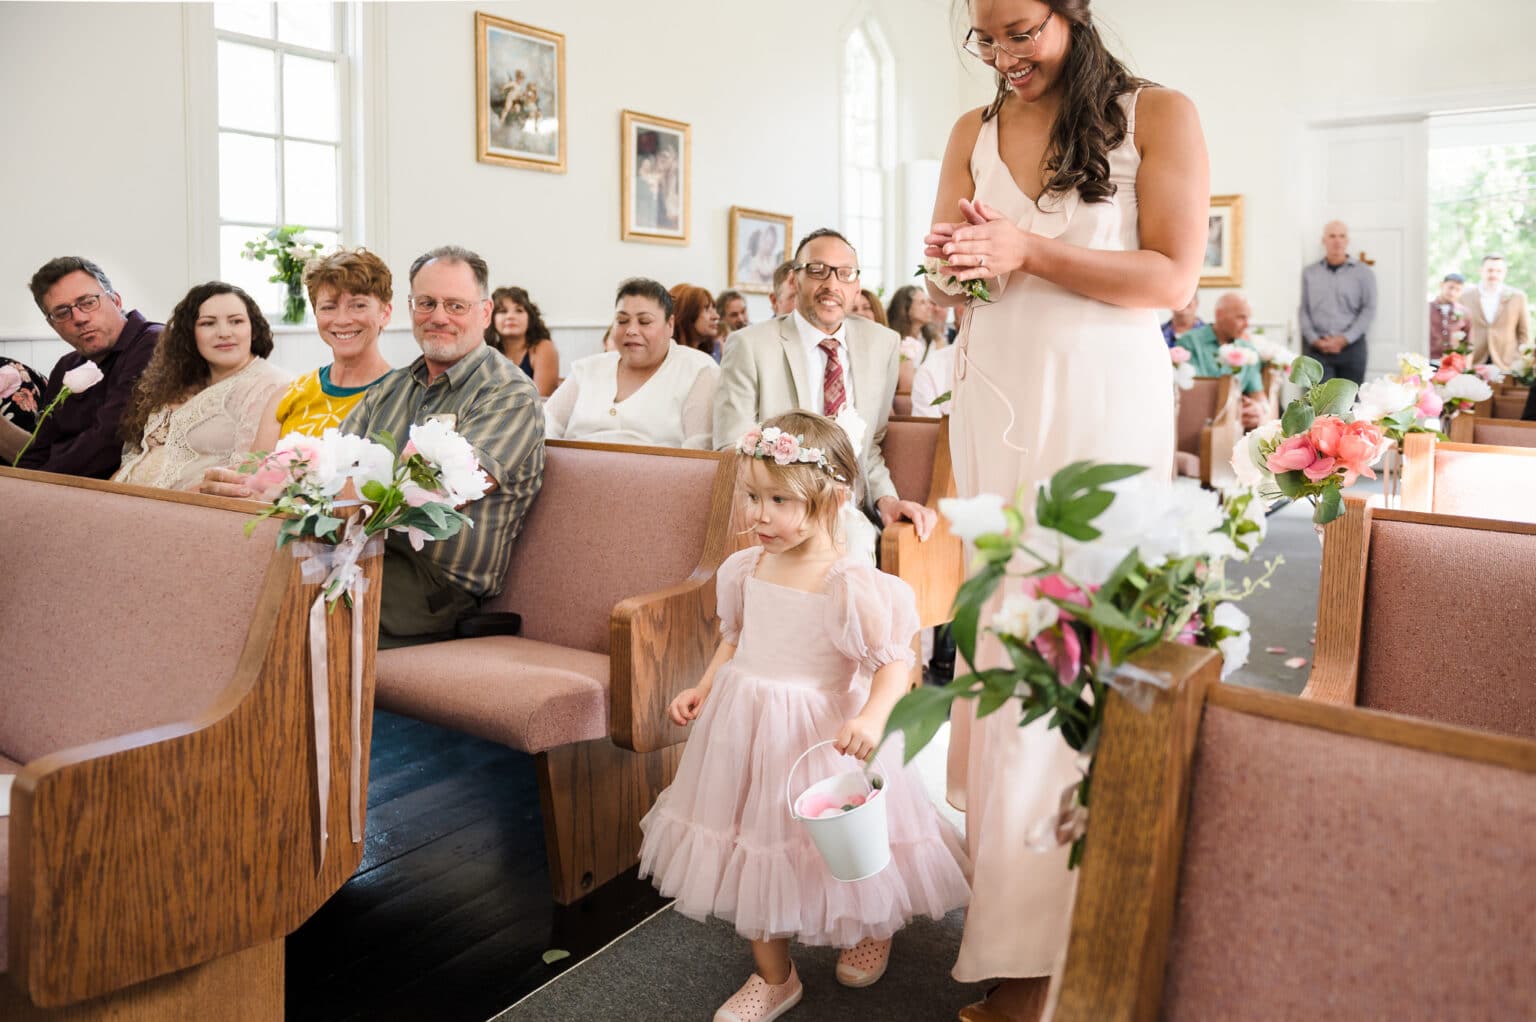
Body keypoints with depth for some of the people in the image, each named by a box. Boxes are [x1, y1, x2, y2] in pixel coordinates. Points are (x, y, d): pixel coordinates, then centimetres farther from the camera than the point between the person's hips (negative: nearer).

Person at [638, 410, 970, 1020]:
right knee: (752, 846, 15)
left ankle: (872, 931, 49)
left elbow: (895, 662, -16)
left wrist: (872, 718, -31)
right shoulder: (746, 569, 0)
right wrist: (703, 689, 4)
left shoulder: (850, 585, -20)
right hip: (745, 730, 6)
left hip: (820, 734, -5)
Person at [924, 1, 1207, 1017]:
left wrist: (1029, 253, -17)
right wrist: (951, 267, -10)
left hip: (1102, 407, -4)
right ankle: (1000, 862, 20)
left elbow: (1173, 277, -8)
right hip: (996, 404, 5)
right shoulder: (974, 133, 14)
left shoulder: (1157, 116, 1)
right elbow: (949, 287, 14)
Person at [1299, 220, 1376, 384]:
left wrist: (1344, 339, -10)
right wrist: (1314, 340, -8)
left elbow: (1369, 310, 1)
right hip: (1318, 348, 0)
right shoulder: (1309, 273, 11)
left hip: (1352, 347, 0)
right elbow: (1304, 310, 6)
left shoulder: (1364, 272, 8)